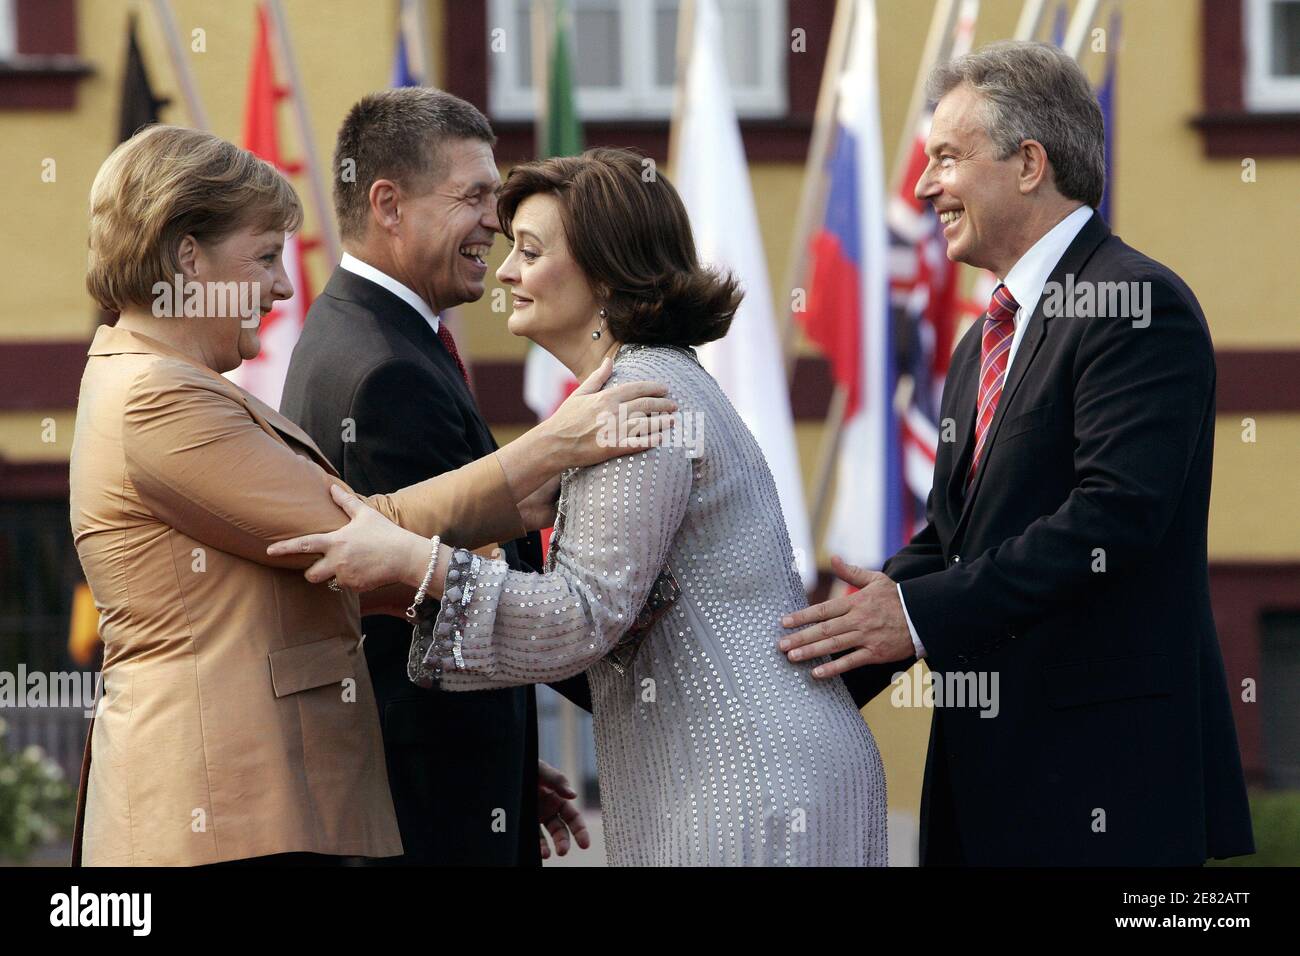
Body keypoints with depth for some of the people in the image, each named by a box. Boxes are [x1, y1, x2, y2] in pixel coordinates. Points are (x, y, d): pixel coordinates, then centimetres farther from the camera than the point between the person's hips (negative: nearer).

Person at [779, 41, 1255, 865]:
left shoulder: (1140, 305, -10)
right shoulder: (984, 345, 21)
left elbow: (1116, 510, -21)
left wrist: (924, 612, -21)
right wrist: (829, 676, 3)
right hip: (993, 764, 9)